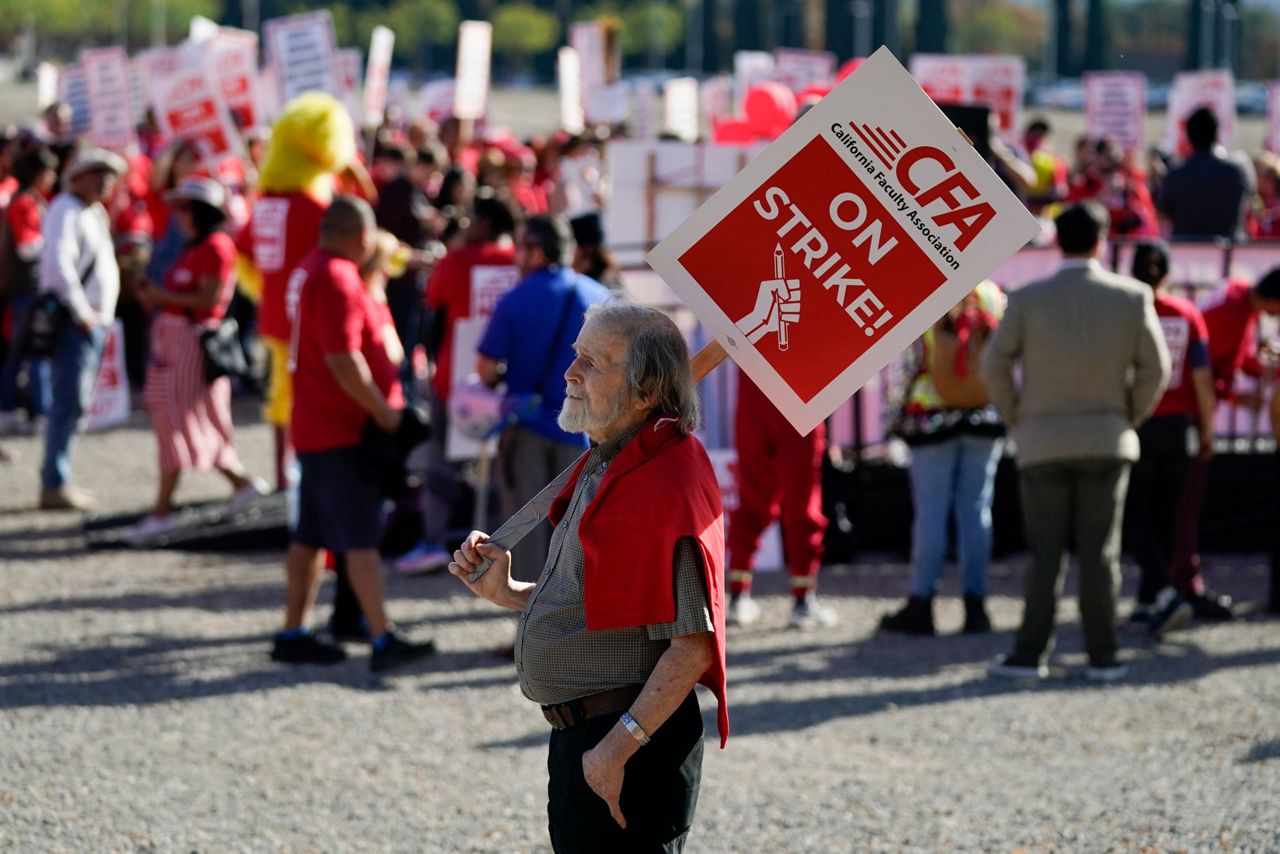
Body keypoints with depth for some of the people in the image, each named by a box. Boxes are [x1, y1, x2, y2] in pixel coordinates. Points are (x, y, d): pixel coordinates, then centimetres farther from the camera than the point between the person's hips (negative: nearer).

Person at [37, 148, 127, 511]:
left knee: (72, 404, 11)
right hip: (74, 321, -10)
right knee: (69, 402, -11)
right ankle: (55, 485, -11)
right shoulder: (65, 211, -10)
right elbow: (59, 263, -21)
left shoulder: (95, 214, 19)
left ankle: (57, 480, 16)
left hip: (94, 321, 10)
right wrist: (81, 311, -19)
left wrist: (100, 312, 16)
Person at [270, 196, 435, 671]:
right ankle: (382, 641, -12)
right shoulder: (337, 279, -18)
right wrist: (385, 413, -17)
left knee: (311, 536, 14)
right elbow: (343, 359, -24)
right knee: (360, 537, -10)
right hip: (342, 432, -10)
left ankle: (293, 634, 19)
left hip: (315, 429, 10)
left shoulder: (311, 271, 14)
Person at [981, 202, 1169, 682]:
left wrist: (1016, 420, 8)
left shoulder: (1027, 300, -5)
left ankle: (1030, 655, 3)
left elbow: (995, 365, -4)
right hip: (1107, 443, 1)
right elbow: (1155, 369, 0)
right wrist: (1129, 419, 12)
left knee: (1044, 553, 3)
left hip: (1042, 442, -1)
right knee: (1100, 552, 3)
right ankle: (1102, 656, 3)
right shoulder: (1132, 298, -2)